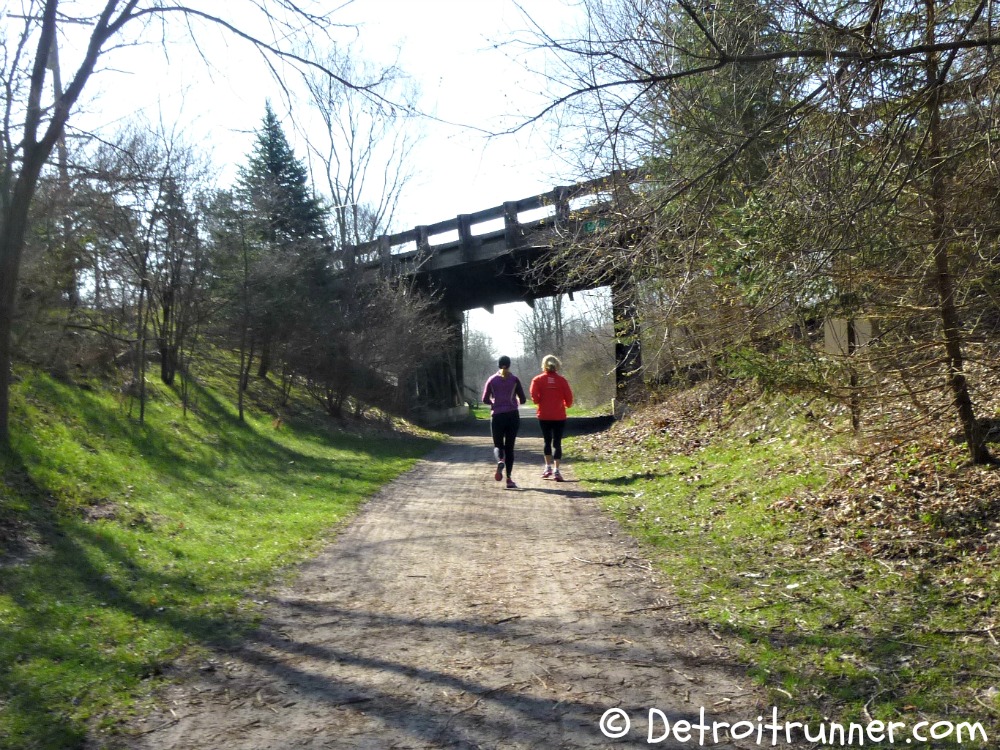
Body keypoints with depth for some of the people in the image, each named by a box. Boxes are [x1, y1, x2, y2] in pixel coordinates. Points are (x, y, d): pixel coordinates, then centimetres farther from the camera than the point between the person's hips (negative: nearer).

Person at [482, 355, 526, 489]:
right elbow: (523, 399, 2)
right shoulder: (514, 379, 1)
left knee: (498, 445, 12)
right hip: (512, 415, 0)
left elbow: (485, 399, 2)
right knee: (509, 447, 6)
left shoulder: (492, 380, 3)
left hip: (497, 416, 0)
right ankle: (509, 479, -2)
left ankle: (500, 461, -24)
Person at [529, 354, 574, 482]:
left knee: (547, 441, 17)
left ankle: (548, 467, 20)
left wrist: (540, 402, 7)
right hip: (559, 416, 0)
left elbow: (534, 395, -13)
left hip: (544, 415, 0)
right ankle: (556, 470, -7)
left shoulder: (538, 379, -2)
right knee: (557, 443, 2)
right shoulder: (562, 380, -1)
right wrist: (567, 405, 18)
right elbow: (569, 397, -2)